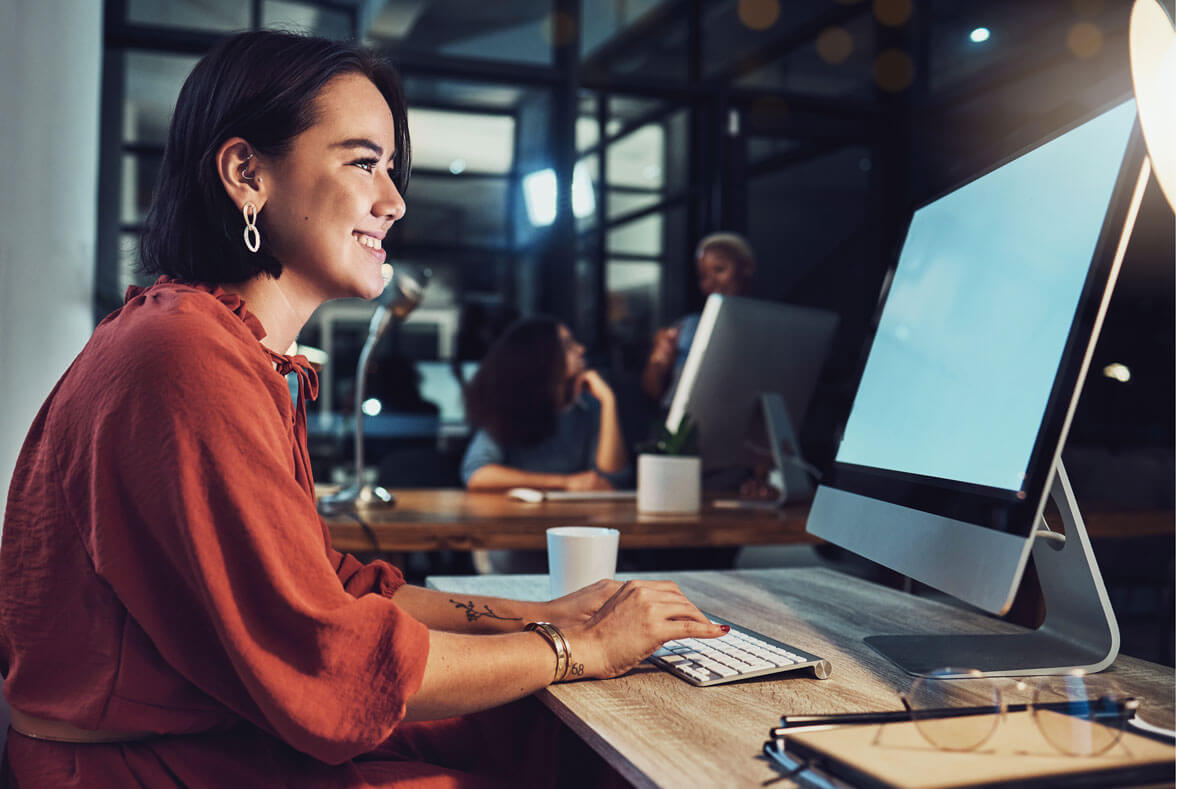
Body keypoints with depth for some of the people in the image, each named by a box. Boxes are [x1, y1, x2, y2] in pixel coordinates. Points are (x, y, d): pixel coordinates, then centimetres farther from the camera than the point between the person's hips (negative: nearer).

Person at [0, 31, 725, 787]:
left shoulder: (250, 357, 9)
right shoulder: (186, 361, -22)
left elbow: (326, 586, 9)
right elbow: (328, 665, -23)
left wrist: (539, 615, 1)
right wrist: (579, 649, -12)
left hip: (223, 723, 9)